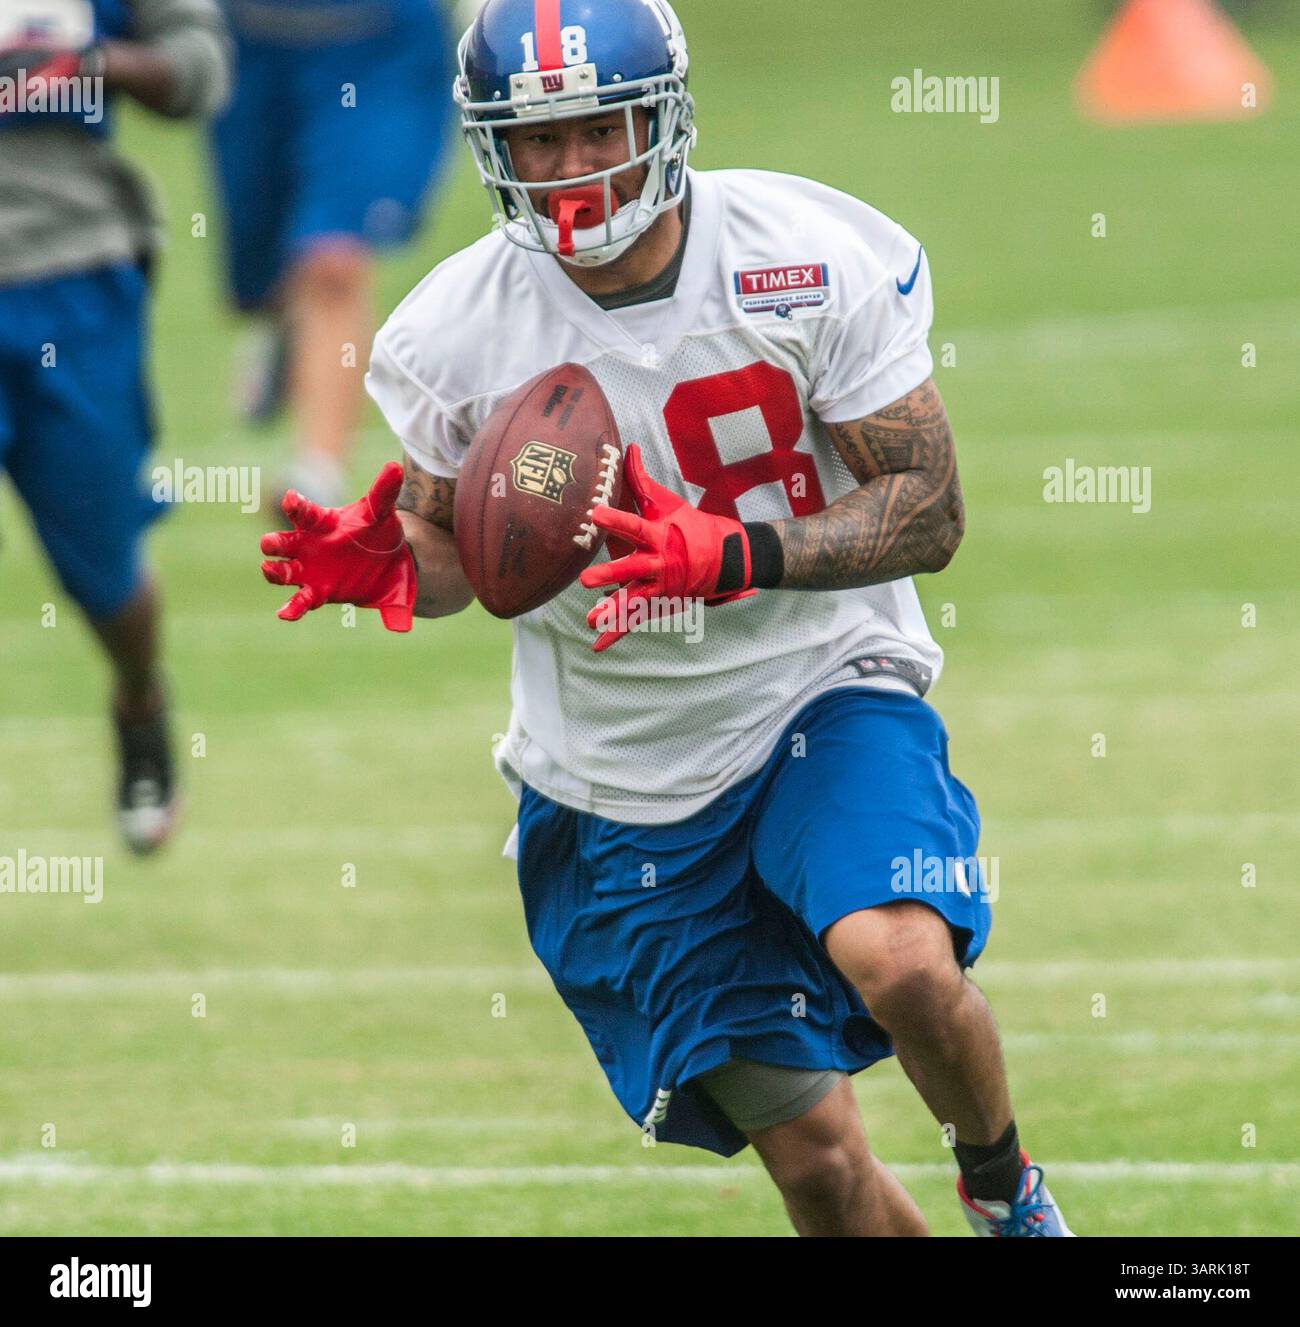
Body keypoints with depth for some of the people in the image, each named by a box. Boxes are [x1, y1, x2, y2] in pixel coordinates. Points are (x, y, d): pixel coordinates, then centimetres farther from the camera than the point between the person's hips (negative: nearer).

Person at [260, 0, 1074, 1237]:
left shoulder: (812, 263, -15)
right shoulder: (458, 334, -10)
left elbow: (928, 509, -14)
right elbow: (451, 544, 5)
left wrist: (731, 557, -30)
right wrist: (384, 562, -20)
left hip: (824, 686, -1)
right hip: (624, 780, 1)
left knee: (904, 966, -30)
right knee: (815, 1157, -1)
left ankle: (1000, 1178, 3)